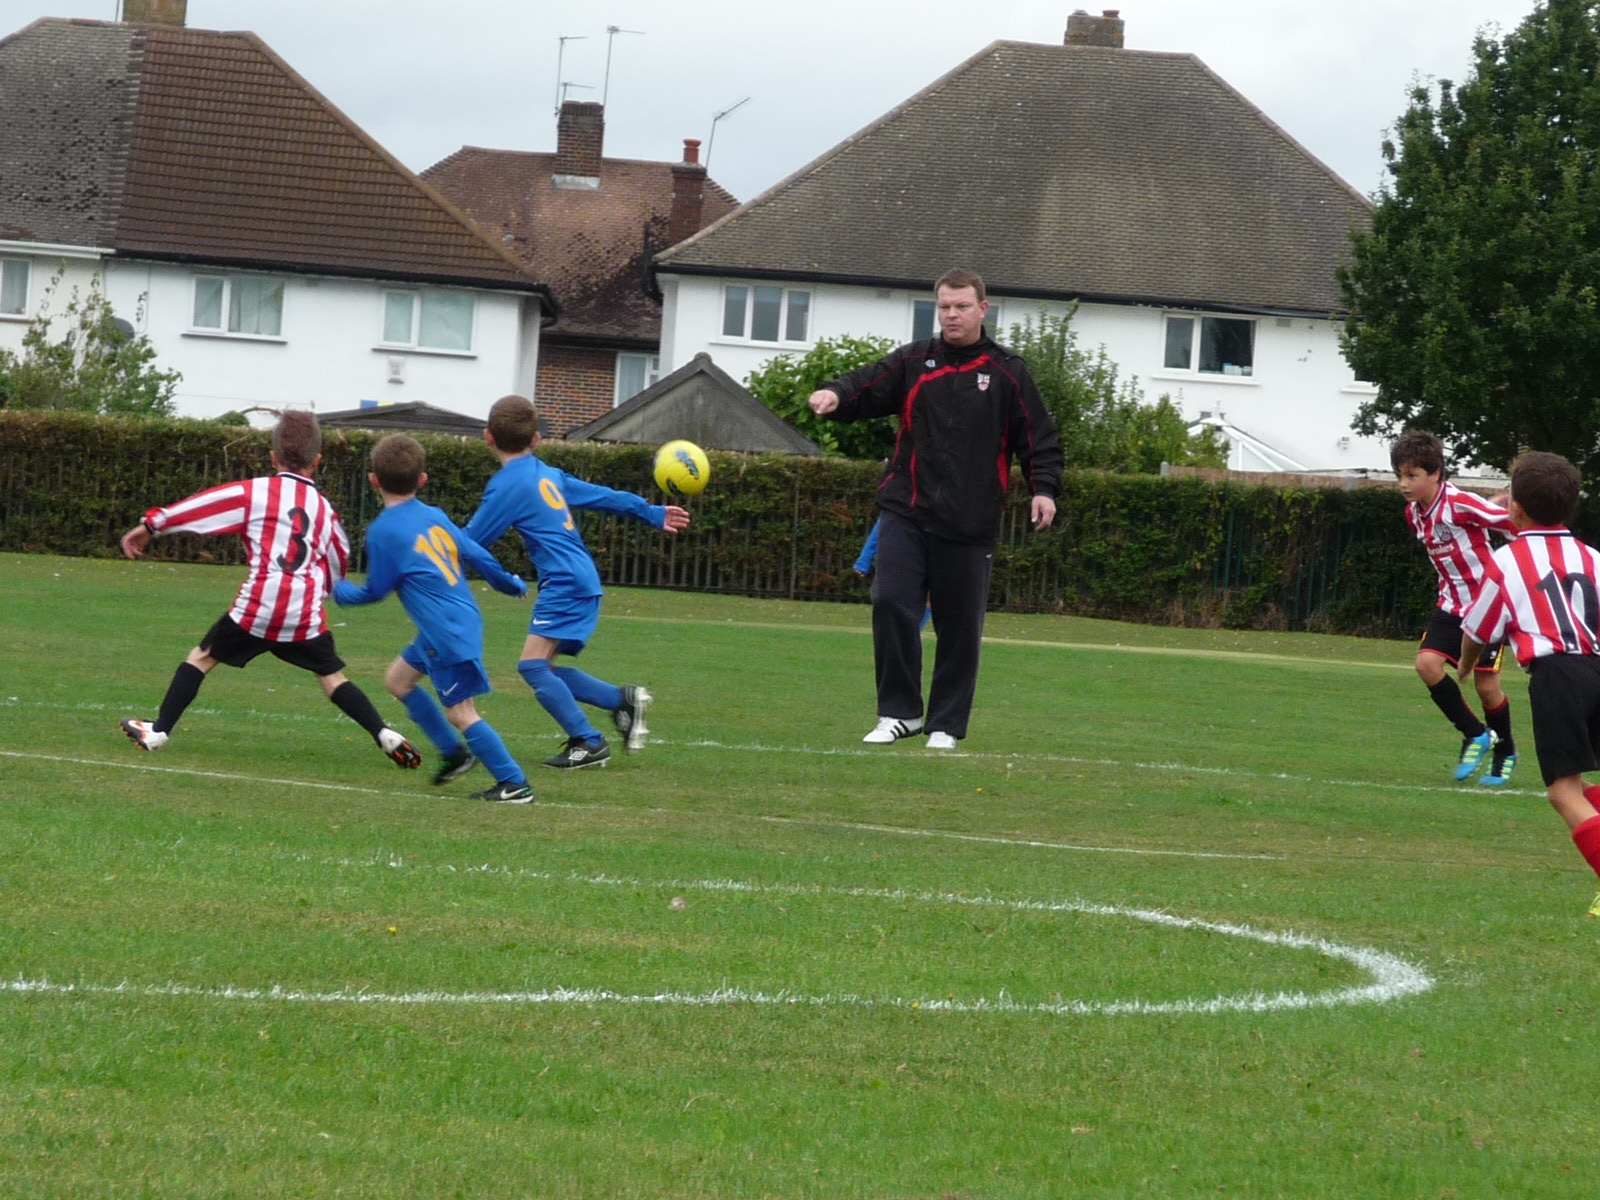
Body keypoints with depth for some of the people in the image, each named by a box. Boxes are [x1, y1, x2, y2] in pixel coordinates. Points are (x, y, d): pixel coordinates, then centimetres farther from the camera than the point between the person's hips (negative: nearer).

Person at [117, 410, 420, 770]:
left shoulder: (254, 493, 4)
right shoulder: (324, 508, 15)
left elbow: (208, 504, 3)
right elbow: (338, 563, 23)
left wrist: (150, 526, 10)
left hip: (258, 605, -3)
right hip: (307, 612, 3)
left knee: (202, 657, 13)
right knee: (332, 677, 15)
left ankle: (158, 731, 11)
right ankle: (385, 736, 2)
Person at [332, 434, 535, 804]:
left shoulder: (383, 531, -12)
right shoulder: (435, 517, 7)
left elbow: (374, 592, -5)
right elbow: (477, 555, 12)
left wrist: (337, 591, 14)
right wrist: (510, 583, 29)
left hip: (447, 634, -9)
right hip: (466, 618, 9)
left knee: (461, 712, -4)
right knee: (398, 679, 20)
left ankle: (514, 784, -3)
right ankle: (455, 753, 24)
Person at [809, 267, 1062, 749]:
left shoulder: (1006, 372, 4)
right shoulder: (914, 362, 8)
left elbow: (1039, 438, 5)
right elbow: (866, 388, 0)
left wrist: (1044, 488, -8)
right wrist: (835, 395, -22)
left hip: (970, 525, -1)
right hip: (906, 512, 1)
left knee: (960, 627, 3)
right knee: (891, 604, -12)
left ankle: (946, 724, 15)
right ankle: (898, 711, -1)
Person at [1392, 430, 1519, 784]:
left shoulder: (1460, 504, -22)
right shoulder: (1414, 513, 2)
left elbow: (1515, 525, -16)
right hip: (1452, 604, 7)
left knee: (1486, 683, -3)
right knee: (1427, 663, -13)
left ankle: (1505, 752, 22)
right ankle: (1475, 736, 4)